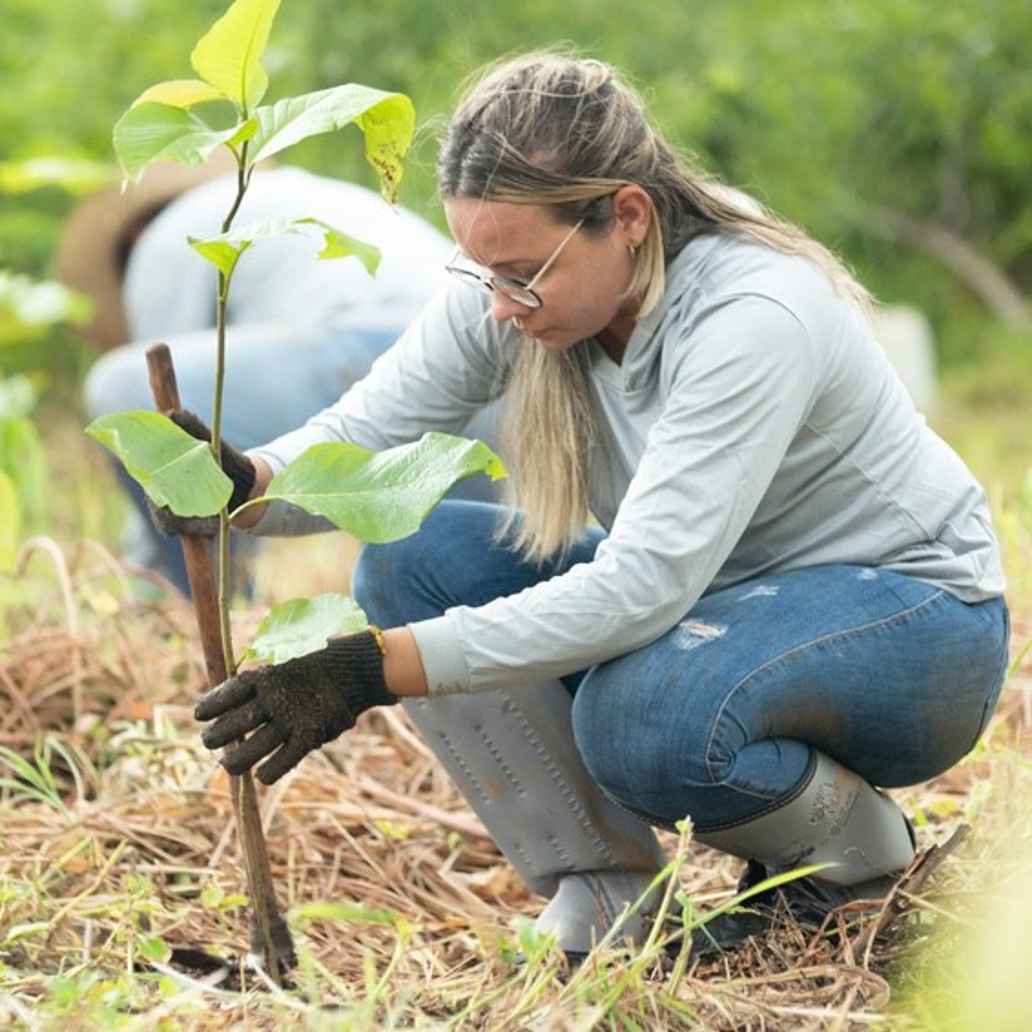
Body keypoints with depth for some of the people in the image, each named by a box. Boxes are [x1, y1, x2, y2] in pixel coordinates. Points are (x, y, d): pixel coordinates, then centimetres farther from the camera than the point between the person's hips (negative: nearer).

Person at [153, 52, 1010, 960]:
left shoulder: (755, 317, -32)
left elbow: (639, 589, -38)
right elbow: (363, 436, -15)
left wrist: (375, 669, -43)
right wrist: (244, 487, -39)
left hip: (912, 621, -7)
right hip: (708, 586, 7)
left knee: (639, 711, -37)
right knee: (412, 563, -14)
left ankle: (858, 853, -5)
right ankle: (604, 897, -6)